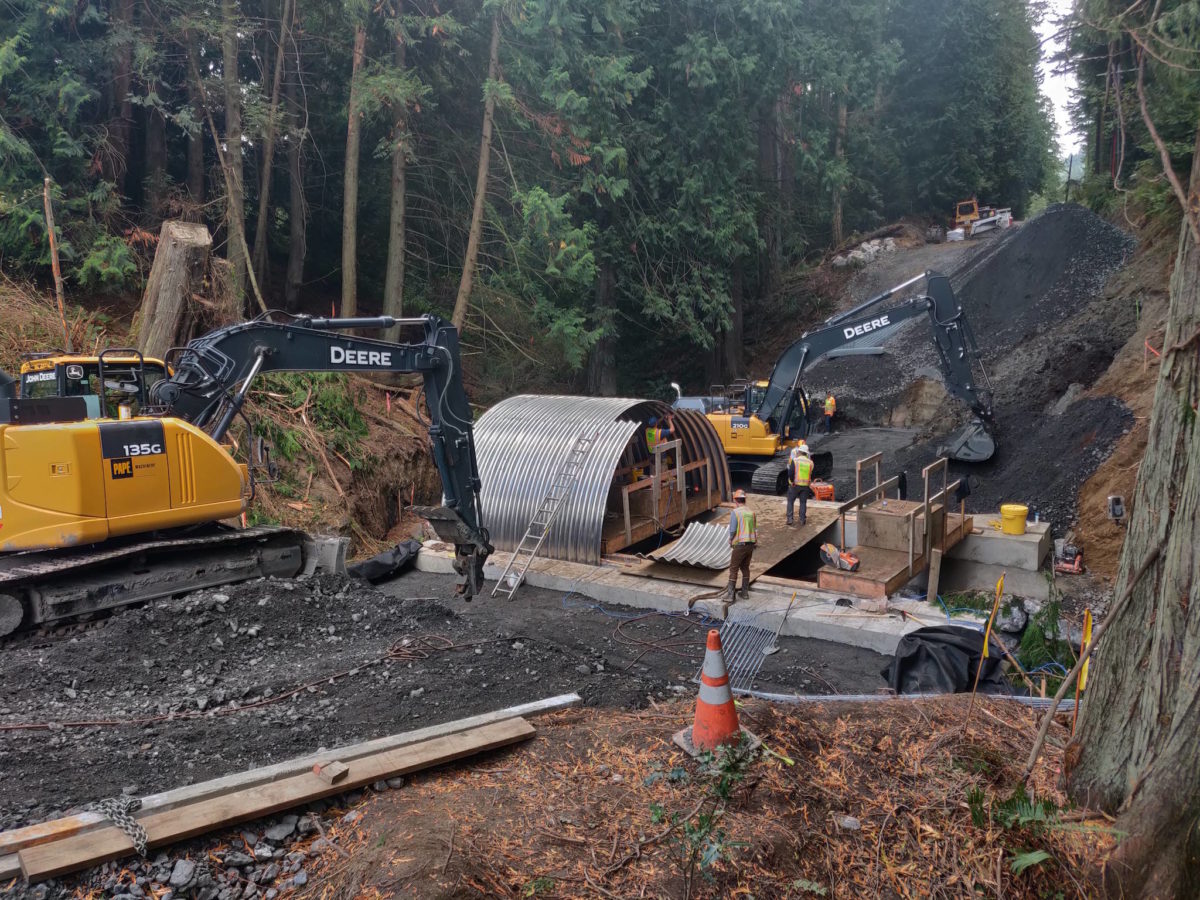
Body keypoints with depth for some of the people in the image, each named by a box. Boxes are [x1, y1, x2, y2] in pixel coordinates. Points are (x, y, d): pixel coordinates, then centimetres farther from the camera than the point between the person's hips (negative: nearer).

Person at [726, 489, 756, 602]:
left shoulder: (735, 512, -12)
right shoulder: (751, 512, 7)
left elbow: (732, 530, -15)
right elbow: (754, 529, 8)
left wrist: (731, 541, 4)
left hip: (740, 545, -6)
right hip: (751, 544, 6)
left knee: (733, 569, 1)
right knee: (745, 568, 20)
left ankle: (731, 595, -1)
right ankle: (745, 592, 23)